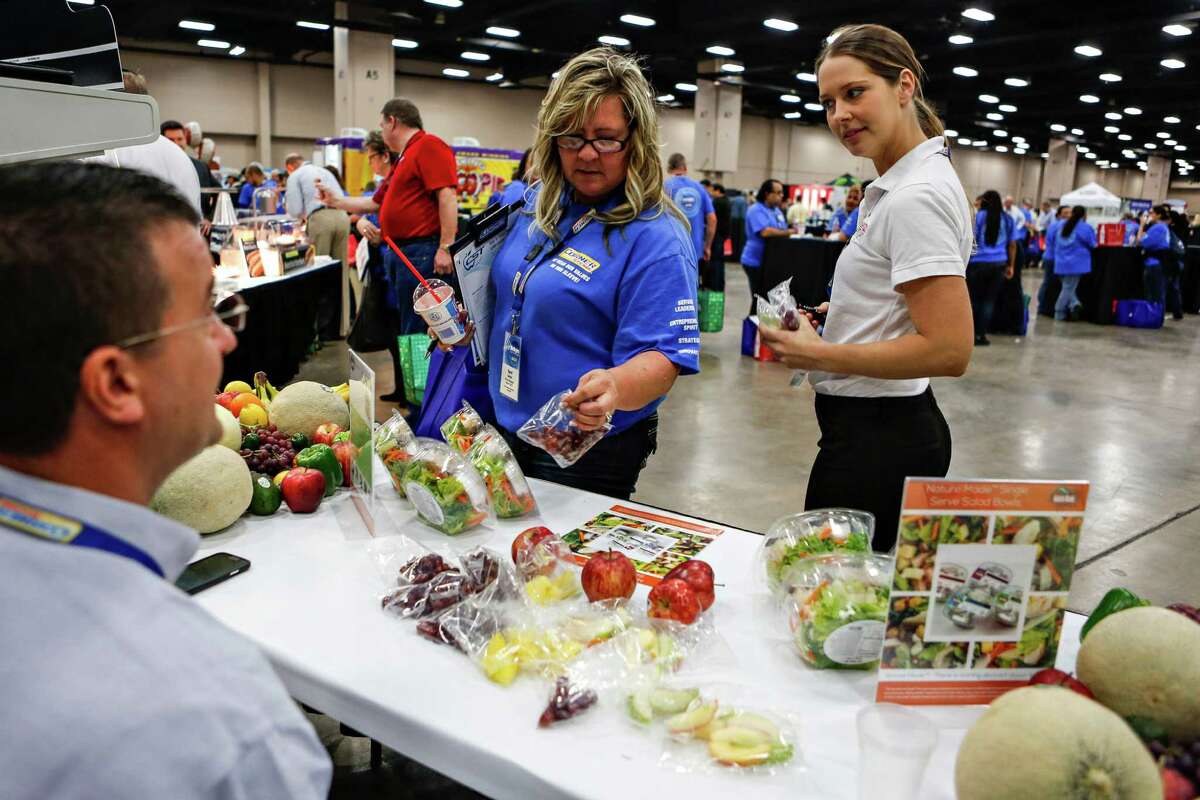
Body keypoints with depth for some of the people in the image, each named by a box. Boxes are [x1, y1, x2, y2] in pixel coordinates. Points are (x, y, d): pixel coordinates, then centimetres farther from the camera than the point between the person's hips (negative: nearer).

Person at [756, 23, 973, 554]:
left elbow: (948, 351, -25)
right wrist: (839, 316, 11)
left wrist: (817, 354, -18)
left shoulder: (916, 196, -19)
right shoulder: (900, 184, 12)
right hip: (896, 428, 10)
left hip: (877, 441, -10)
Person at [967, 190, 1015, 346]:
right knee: (989, 300, 7)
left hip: (978, 263, -3)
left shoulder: (979, 216, -3)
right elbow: (1012, 244, 10)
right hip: (999, 264, 3)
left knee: (973, 299, 7)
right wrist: (1010, 265, 16)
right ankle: (981, 334, 5)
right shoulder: (1008, 219, 8)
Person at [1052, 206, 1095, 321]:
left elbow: (1056, 244, 18)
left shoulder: (1063, 226, 7)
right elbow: (1092, 245, -3)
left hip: (1061, 263, 5)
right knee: (1069, 288, 2)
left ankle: (1074, 304, -6)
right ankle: (1059, 314, 4)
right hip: (1076, 263, -5)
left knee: (1067, 287, 15)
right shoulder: (1086, 228, -10)